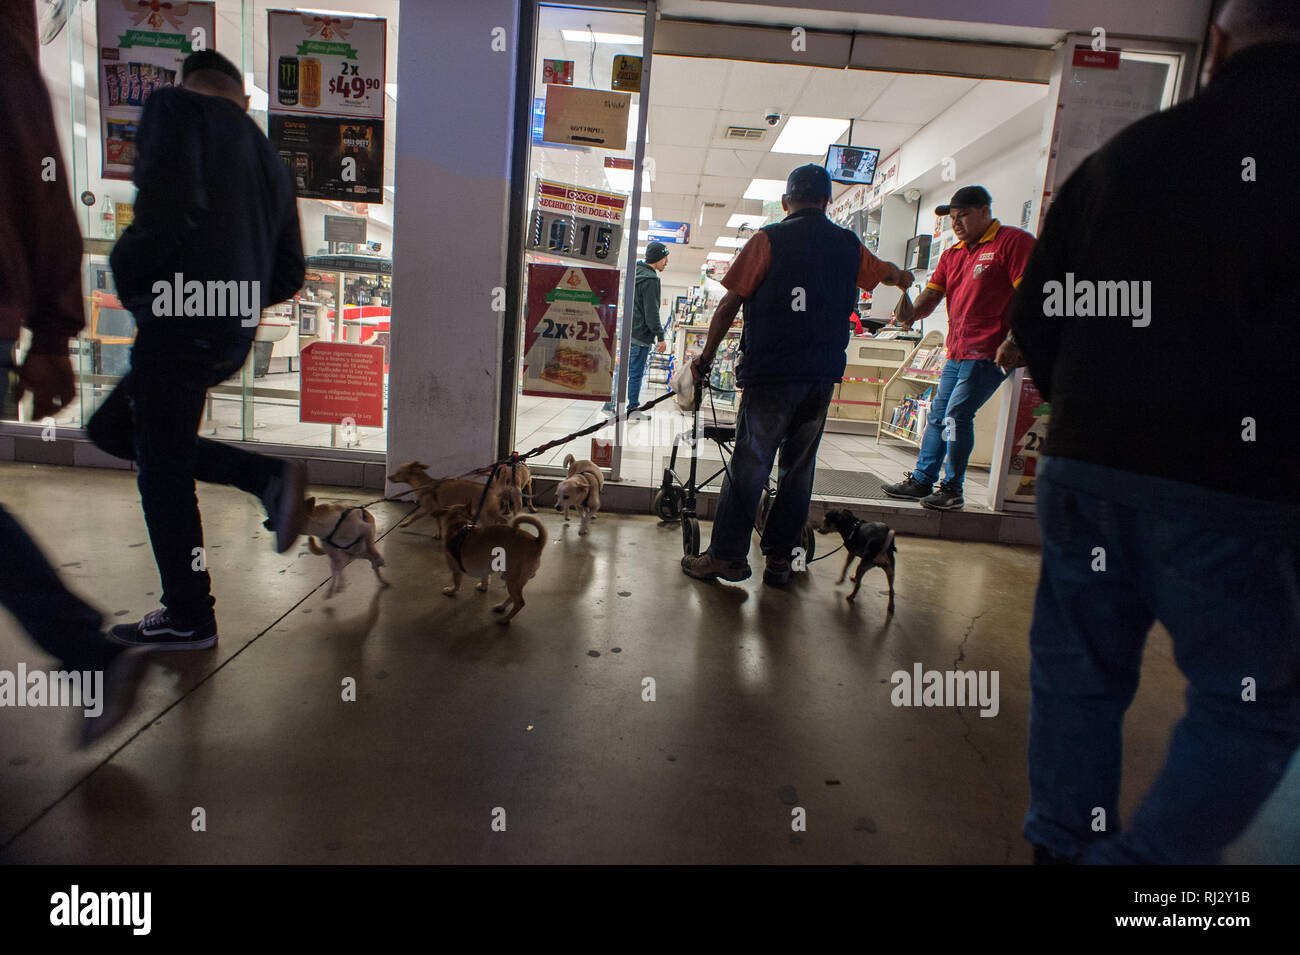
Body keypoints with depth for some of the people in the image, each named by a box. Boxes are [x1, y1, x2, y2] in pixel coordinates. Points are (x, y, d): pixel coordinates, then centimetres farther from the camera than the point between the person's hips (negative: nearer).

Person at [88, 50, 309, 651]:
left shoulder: (175, 108, 1)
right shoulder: (268, 157, 21)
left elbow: (170, 203, -20)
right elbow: (289, 274, 18)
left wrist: (128, 275, -6)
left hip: (182, 316, -8)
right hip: (236, 329, 8)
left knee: (162, 469, 1)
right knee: (112, 430, 20)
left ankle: (188, 619, 10)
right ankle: (269, 478, 8)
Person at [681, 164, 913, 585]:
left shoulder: (769, 239, -2)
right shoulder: (849, 246, 13)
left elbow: (730, 303, -6)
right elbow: (886, 272, 35)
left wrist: (706, 356, 4)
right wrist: (904, 278, 58)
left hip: (772, 371, -4)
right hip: (823, 375, 4)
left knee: (750, 464, 1)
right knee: (799, 465, 11)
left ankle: (727, 555, 6)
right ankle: (779, 558, 17)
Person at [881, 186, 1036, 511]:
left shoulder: (1013, 241, -6)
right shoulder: (952, 254, 18)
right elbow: (932, 293, 12)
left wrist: (1011, 343, -22)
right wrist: (912, 313, -11)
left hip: (988, 354, -8)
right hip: (957, 353, 8)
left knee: (957, 415, -11)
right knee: (937, 415, 10)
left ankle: (953, 490, 0)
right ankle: (921, 481, 20)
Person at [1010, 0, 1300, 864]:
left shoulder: (1123, 156, 10)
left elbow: (1037, 314, 13)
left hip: (1085, 468, 5)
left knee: (1077, 671, 14)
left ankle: (1062, 845, 27)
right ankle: (1145, 857, 5)